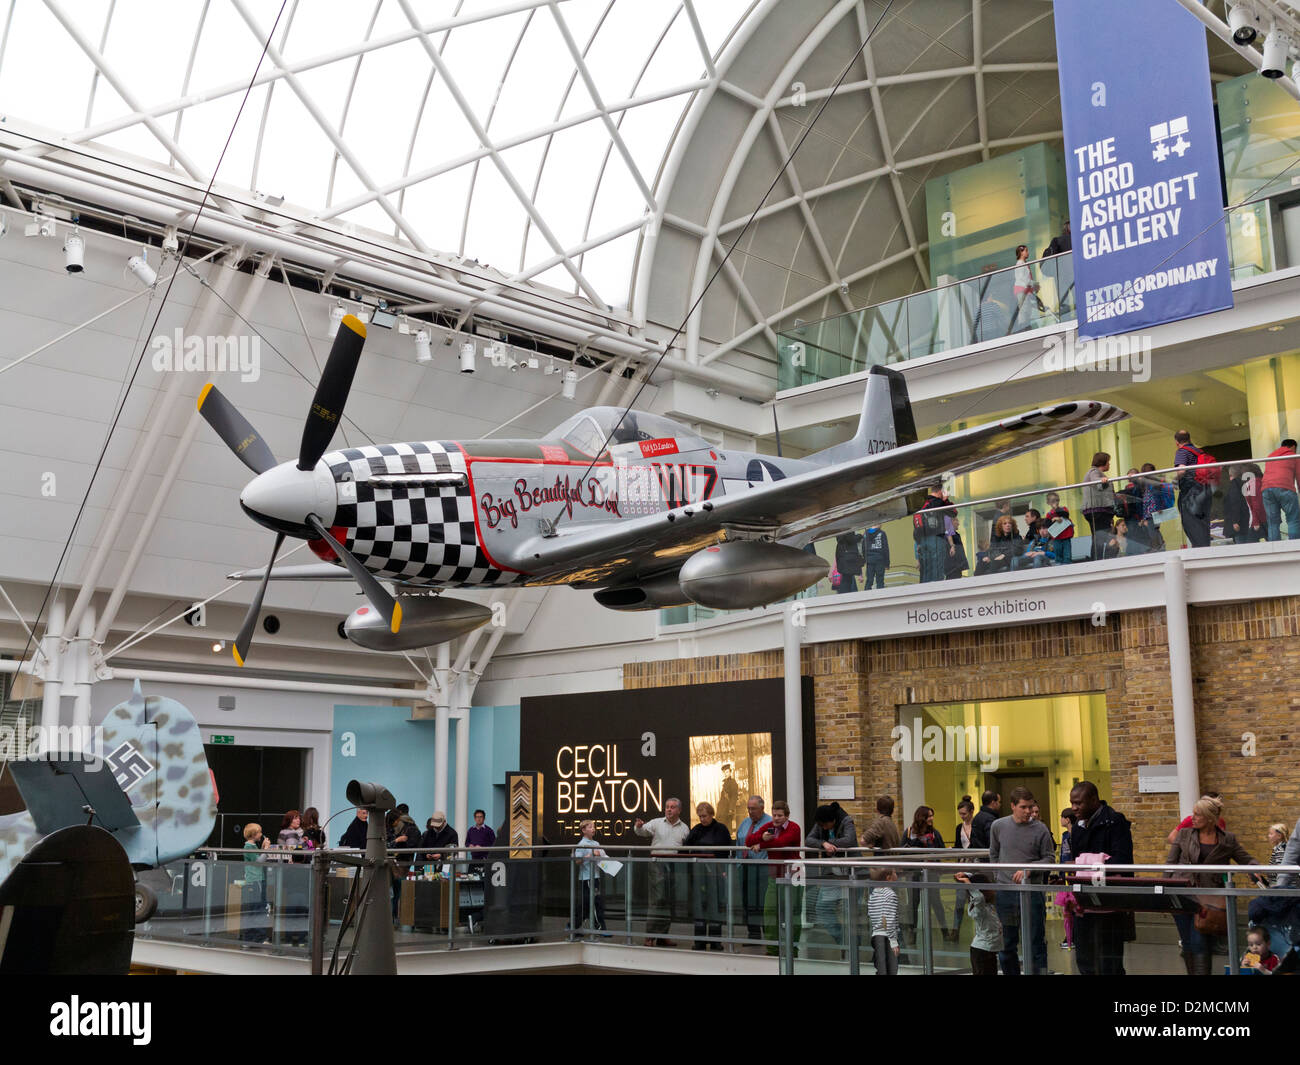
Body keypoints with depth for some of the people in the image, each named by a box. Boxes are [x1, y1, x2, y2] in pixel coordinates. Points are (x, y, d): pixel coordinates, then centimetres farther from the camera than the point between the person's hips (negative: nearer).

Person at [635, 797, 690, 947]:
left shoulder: (684, 828, 12)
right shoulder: (656, 823, 6)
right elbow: (643, 831, -5)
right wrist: (639, 826, -27)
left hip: (676, 865, 4)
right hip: (658, 862, -4)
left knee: (670, 902, 6)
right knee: (657, 899, -11)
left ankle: (662, 936, 14)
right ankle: (650, 936, -9)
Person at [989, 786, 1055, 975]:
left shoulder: (1040, 829, -5)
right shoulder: (998, 826, 2)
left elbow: (1050, 858, -1)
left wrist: (1029, 868, -15)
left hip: (1031, 891, -2)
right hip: (1005, 892, 2)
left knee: (1035, 945, 1)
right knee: (1006, 946, 12)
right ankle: (1010, 973, 25)